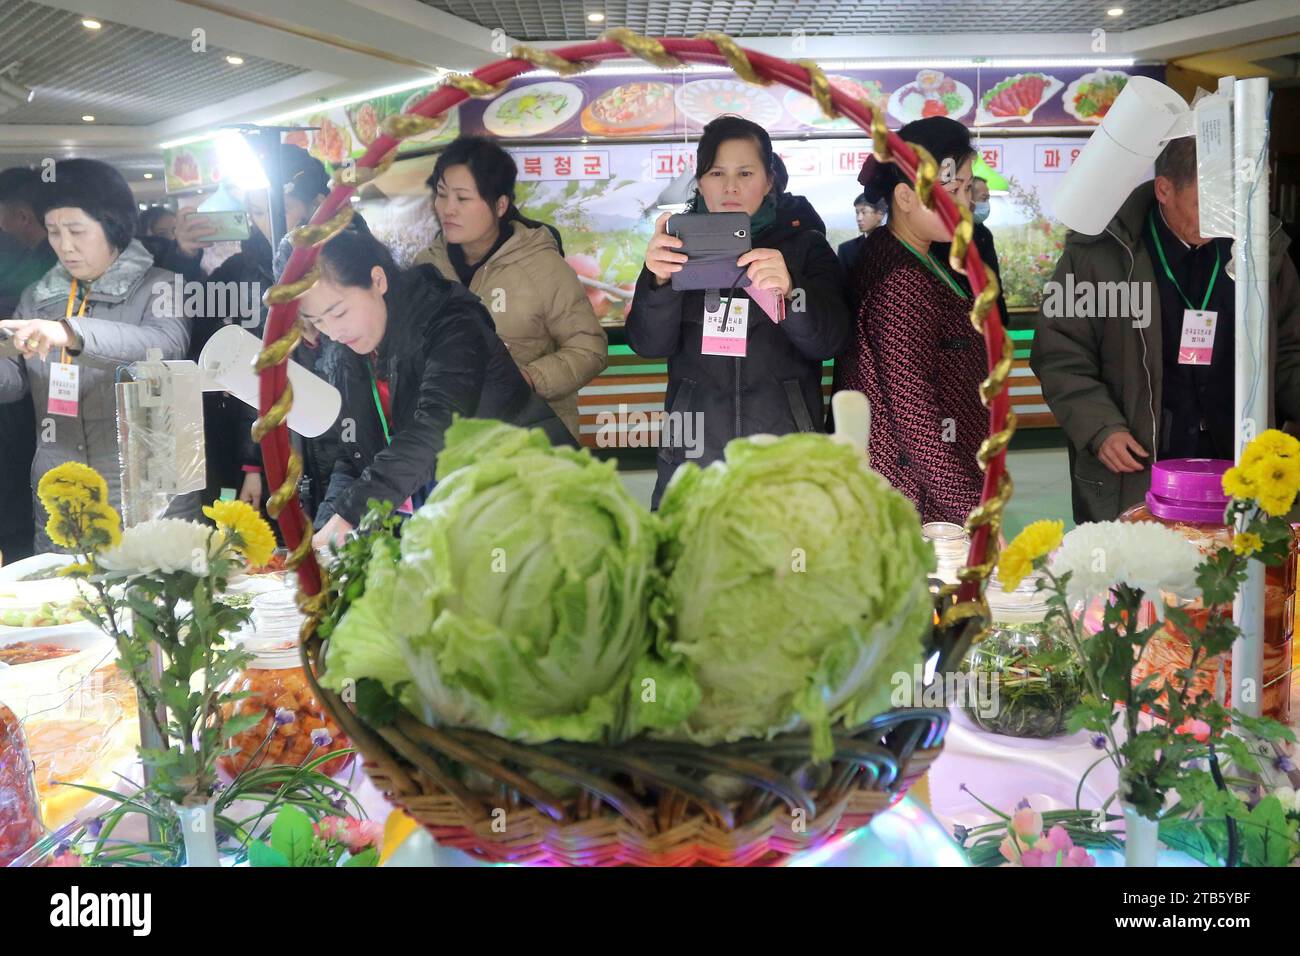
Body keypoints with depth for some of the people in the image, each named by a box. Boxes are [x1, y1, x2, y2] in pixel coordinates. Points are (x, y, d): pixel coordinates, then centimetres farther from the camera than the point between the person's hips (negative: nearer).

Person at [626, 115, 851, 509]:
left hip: (785, 457, 0)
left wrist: (789, 290, -30)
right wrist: (659, 280, -27)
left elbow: (828, 340, -10)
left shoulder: (804, 245, 3)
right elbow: (649, 344, -7)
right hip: (694, 455, 1)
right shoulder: (679, 246, 5)